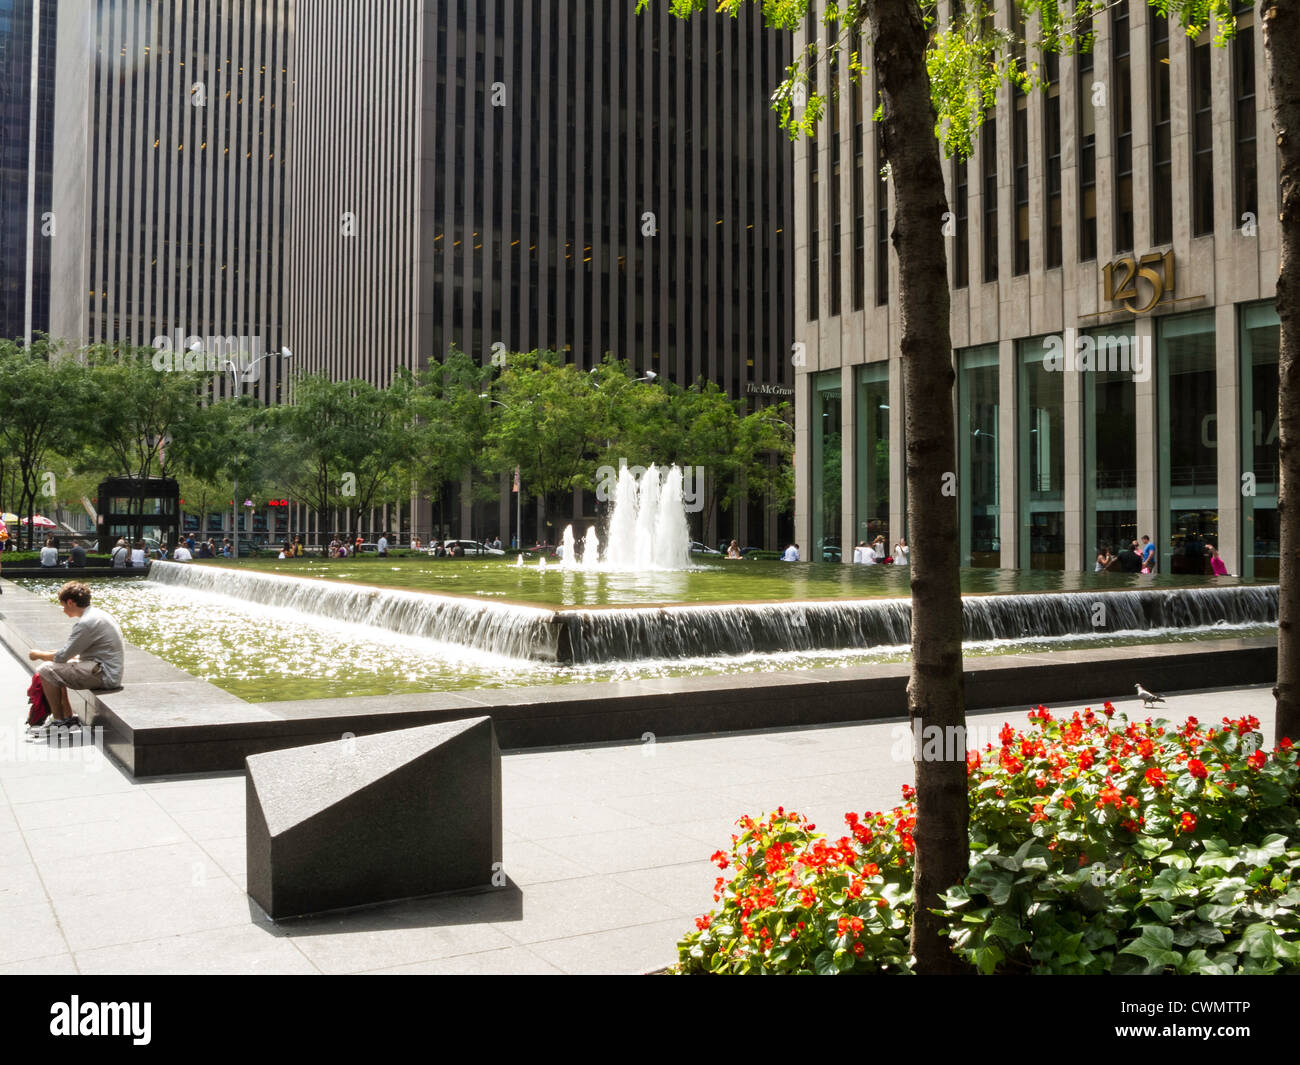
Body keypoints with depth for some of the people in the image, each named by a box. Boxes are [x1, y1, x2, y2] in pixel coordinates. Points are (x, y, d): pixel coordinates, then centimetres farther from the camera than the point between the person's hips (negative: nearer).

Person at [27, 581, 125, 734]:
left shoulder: (87, 623, -18)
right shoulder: (97, 614, 15)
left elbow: (62, 656, -14)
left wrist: (38, 655, 3)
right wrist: (49, 654, 15)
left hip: (103, 675, -11)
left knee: (46, 671, -10)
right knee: (56, 671, 18)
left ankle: (59, 721, 0)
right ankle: (69, 718, 15)